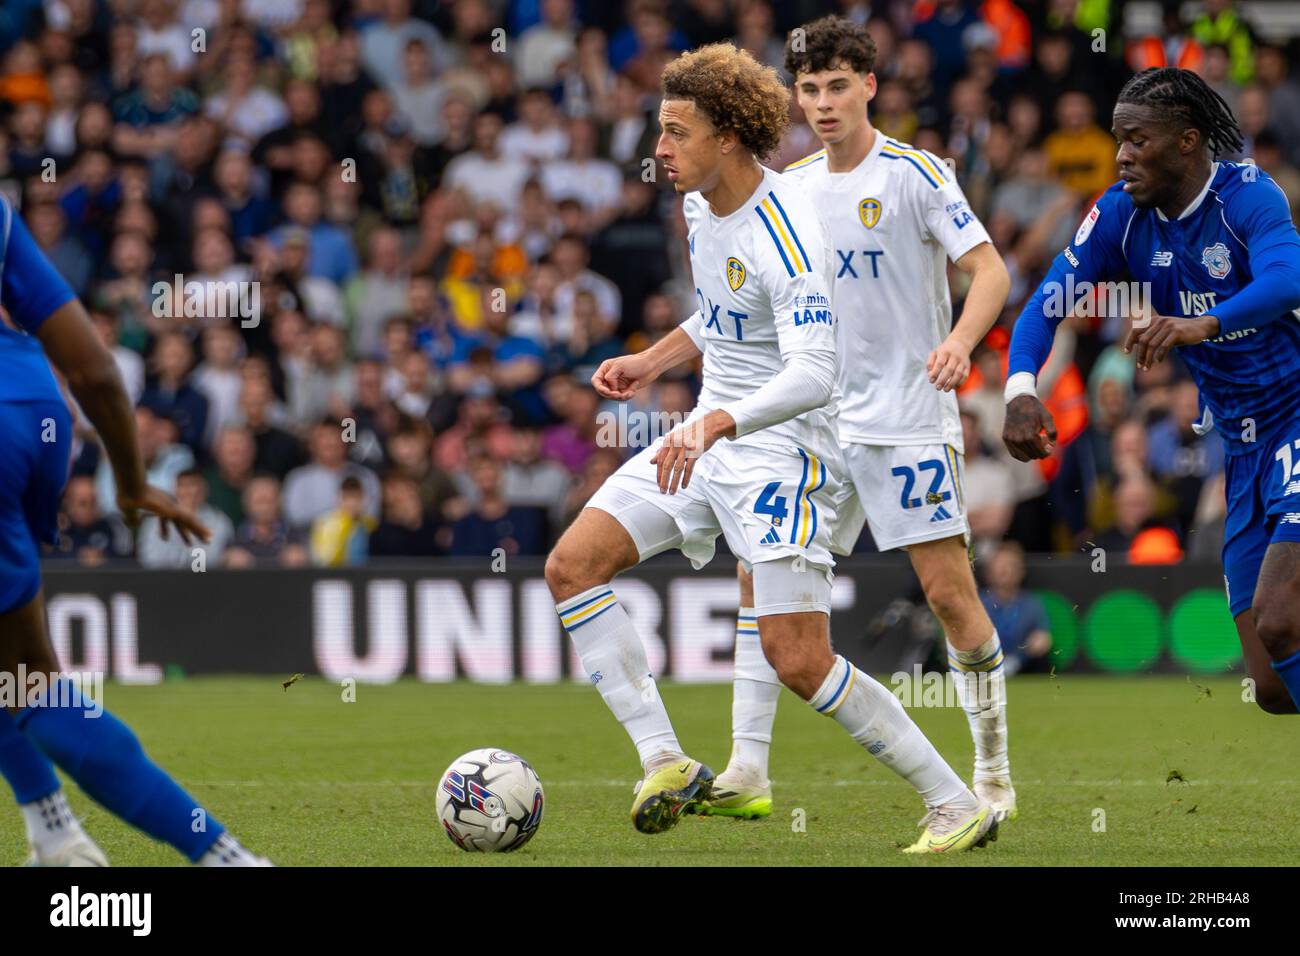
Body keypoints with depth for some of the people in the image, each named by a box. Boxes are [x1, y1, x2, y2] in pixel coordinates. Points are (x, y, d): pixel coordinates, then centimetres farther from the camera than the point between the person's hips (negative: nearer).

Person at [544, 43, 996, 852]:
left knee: (799, 662, -14)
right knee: (571, 566, -3)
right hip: (708, 438, 9)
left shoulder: (786, 237, -23)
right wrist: (656, 361, 18)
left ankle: (957, 805, -1)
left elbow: (813, 375, -34)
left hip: (783, 451, -9)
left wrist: (715, 424, -46)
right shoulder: (704, 205, 6)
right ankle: (667, 764, -4)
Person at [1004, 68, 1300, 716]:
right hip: (1240, 448, 7)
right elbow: (1047, 302, -7)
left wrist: (1200, 325, -52)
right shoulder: (1120, 214, 1)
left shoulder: (1247, 195, -16)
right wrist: (1020, 389, -27)